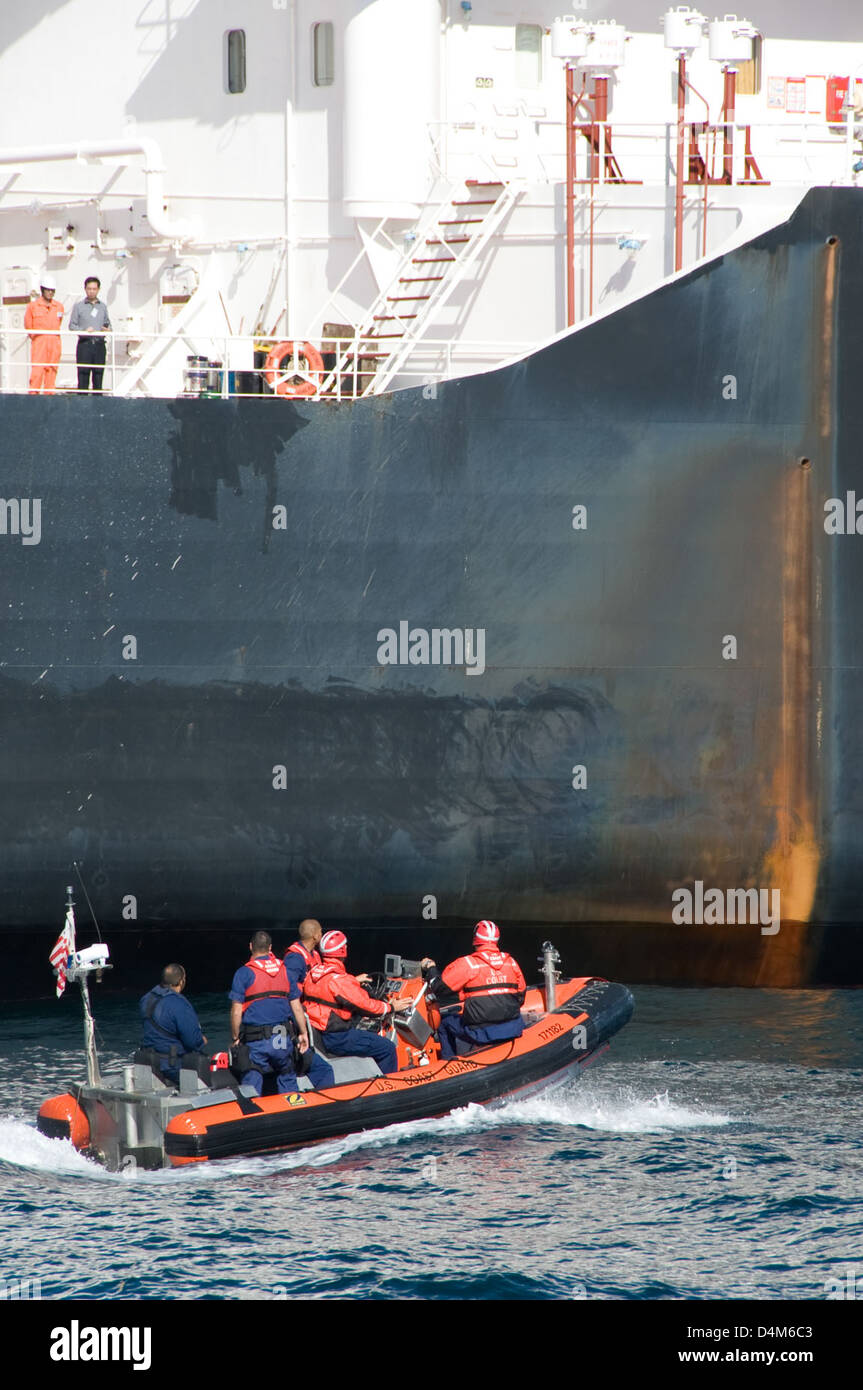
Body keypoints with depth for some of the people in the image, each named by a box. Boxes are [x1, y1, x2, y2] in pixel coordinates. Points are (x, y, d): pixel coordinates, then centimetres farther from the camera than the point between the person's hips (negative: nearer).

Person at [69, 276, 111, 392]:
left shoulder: (102, 306, 14)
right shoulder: (79, 306, 5)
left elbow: (107, 324, 17)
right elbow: (72, 325, 1)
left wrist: (108, 330, -5)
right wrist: (84, 331, -14)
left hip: (99, 344, 3)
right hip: (85, 343, -3)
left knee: (99, 374, 2)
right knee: (83, 376, -5)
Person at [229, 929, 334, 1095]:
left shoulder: (244, 973, -5)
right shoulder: (285, 970, 6)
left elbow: (236, 1011, -8)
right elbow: (296, 1005, 7)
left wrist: (235, 1038, 2)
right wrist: (303, 1033, 13)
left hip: (255, 1042, -3)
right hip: (283, 1040, 3)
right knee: (288, 1081, 16)